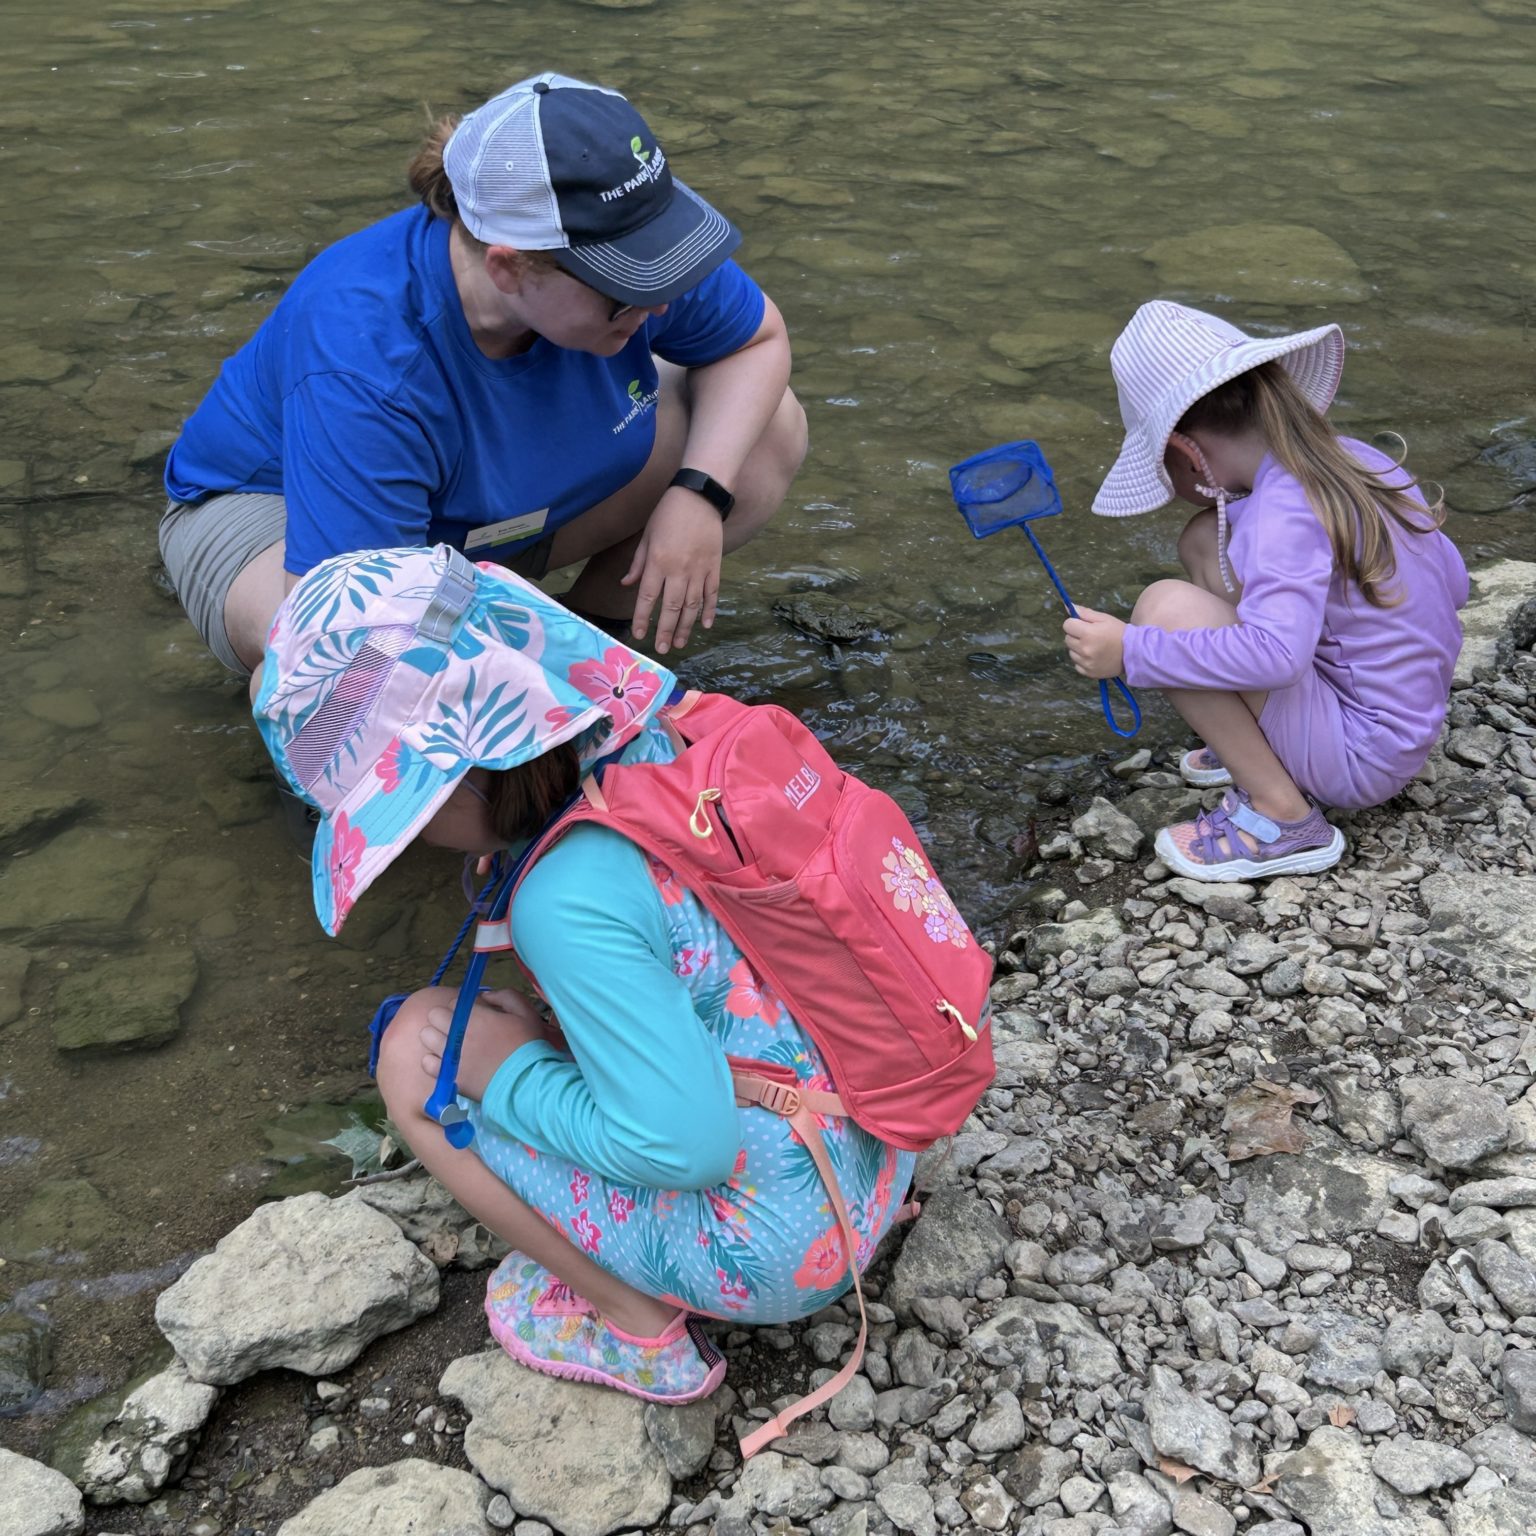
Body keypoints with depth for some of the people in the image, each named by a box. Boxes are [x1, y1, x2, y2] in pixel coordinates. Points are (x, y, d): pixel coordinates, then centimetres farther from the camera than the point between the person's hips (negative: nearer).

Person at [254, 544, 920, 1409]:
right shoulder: (672, 749, -3)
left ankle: (636, 1327, 6)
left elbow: (683, 1146, -25)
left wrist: (508, 1071, -11)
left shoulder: (570, 900, -27)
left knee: (421, 1047, -5)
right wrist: (551, 1030, 11)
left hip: (780, 1253, -8)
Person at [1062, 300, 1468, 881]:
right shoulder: (1356, 458, 0)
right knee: (1206, 539, 9)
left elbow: (1275, 653, -39)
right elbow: (1452, 581, 8)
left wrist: (1131, 652, -32)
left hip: (1364, 761, -9)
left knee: (1168, 608, -23)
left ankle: (1283, 819, -12)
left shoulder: (1283, 514, -24)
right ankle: (1264, 750, 12)